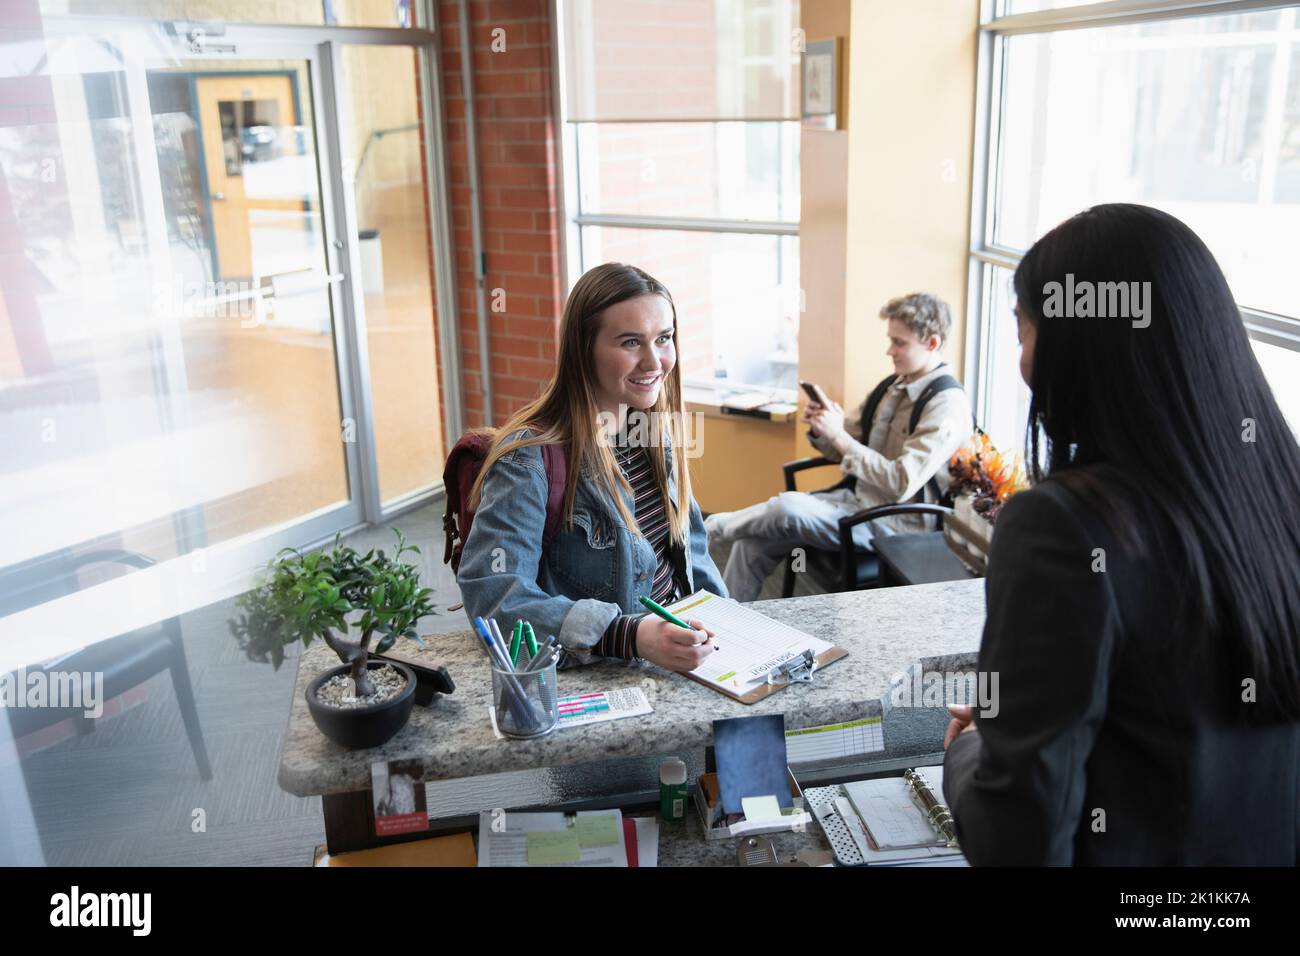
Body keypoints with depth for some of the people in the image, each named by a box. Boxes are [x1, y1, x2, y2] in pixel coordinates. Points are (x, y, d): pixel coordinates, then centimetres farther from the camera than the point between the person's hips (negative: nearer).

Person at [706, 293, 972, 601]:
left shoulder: (947, 404, -17)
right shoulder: (895, 385, 8)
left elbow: (902, 484, -25)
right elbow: (845, 449, 14)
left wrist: (839, 436, -23)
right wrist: (821, 430, -9)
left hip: (894, 524, -8)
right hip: (857, 498, 8)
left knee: (789, 507, -27)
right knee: (754, 541, -6)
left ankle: (716, 526, 1)